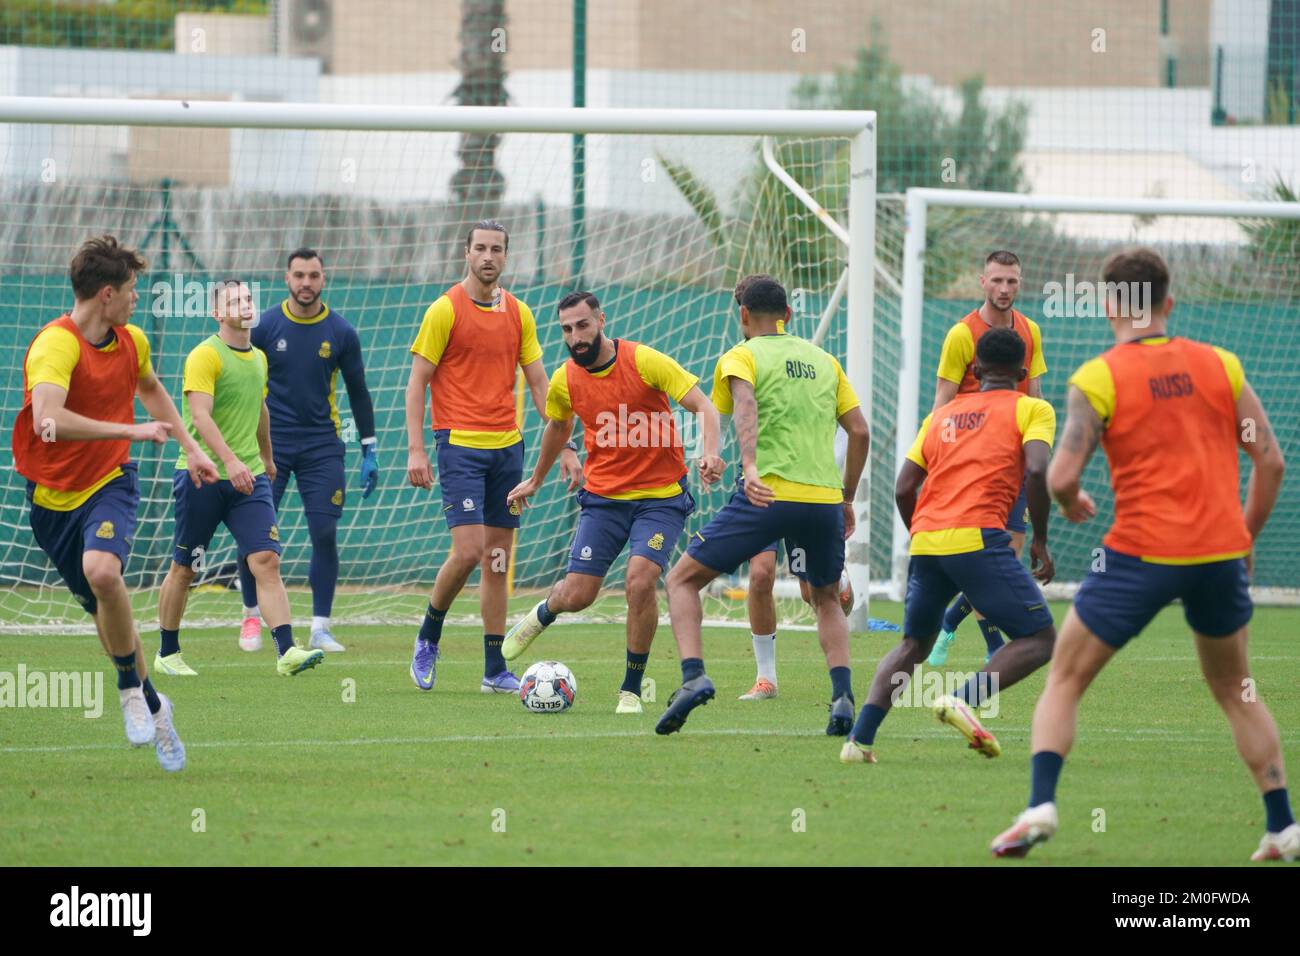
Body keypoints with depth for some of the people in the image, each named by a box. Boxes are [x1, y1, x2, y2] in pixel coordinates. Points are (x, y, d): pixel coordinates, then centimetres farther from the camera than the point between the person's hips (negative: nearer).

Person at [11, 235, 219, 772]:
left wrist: (190, 448, 27)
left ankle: (131, 688, -11)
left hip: (109, 484, 2)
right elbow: (48, 419, -39)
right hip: (53, 495, -2)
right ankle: (152, 705, 27)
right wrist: (132, 430, -36)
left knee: (102, 571, -29)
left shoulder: (132, 341, 1)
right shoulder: (55, 345, -22)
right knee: (102, 609, 7)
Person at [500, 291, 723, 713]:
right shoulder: (564, 381, -1)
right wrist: (536, 481, 34)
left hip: (661, 497, -3)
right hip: (603, 496, 3)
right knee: (577, 595, -2)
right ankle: (543, 614, 38)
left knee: (640, 580, -23)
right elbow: (559, 427, 21)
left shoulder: (644, 361, -15)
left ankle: (632, 689, -4)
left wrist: (709, 453, -33)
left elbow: (703, 407, -15)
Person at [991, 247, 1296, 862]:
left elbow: (1061, 478, -12)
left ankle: (1040, 804, -8)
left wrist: (1071, 507, 11)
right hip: (1221, 555, 4)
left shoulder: (1098, 378, -5)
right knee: (1234, 691, 22)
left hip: (1141, 553, -3)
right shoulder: (1220, 366, 5)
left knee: (1065, 679, 10)